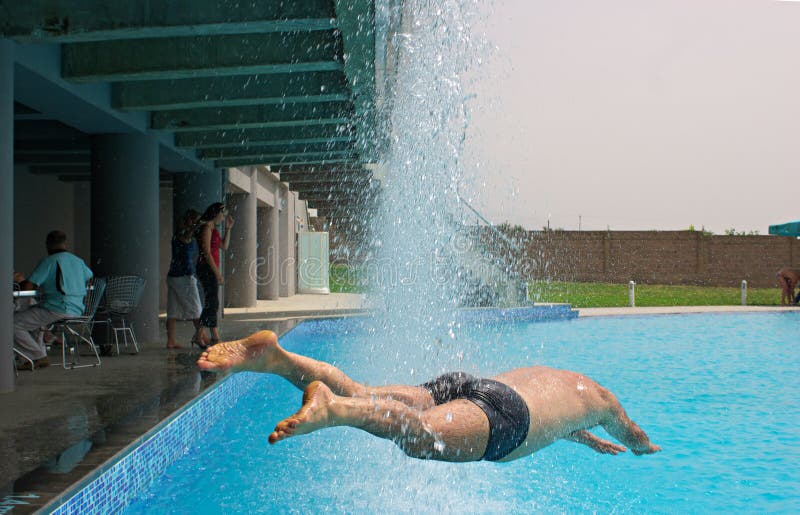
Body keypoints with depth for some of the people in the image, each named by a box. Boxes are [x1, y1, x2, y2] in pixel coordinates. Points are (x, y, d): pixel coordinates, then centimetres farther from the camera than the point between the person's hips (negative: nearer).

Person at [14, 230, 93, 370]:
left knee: (13, 323, -4)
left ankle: (40, 357, -5)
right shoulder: (78, 261, 13)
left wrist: (21, 281, 11)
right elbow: (89, 278, 35)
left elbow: (27, 287, -13)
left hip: (57, 311, -9)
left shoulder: (48, 262, -8)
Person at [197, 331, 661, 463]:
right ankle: (331, 408, -60)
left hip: (464, 384, 6)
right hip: (501, 413, -6)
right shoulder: (595, 393, 35)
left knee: (361, 396, -13)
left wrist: (592, 442, 82)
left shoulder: (541, 371, 48)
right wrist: (646, 448, 77)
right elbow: (631, 434, 54)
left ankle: (272, 355, -32)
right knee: (420, 435, -34)